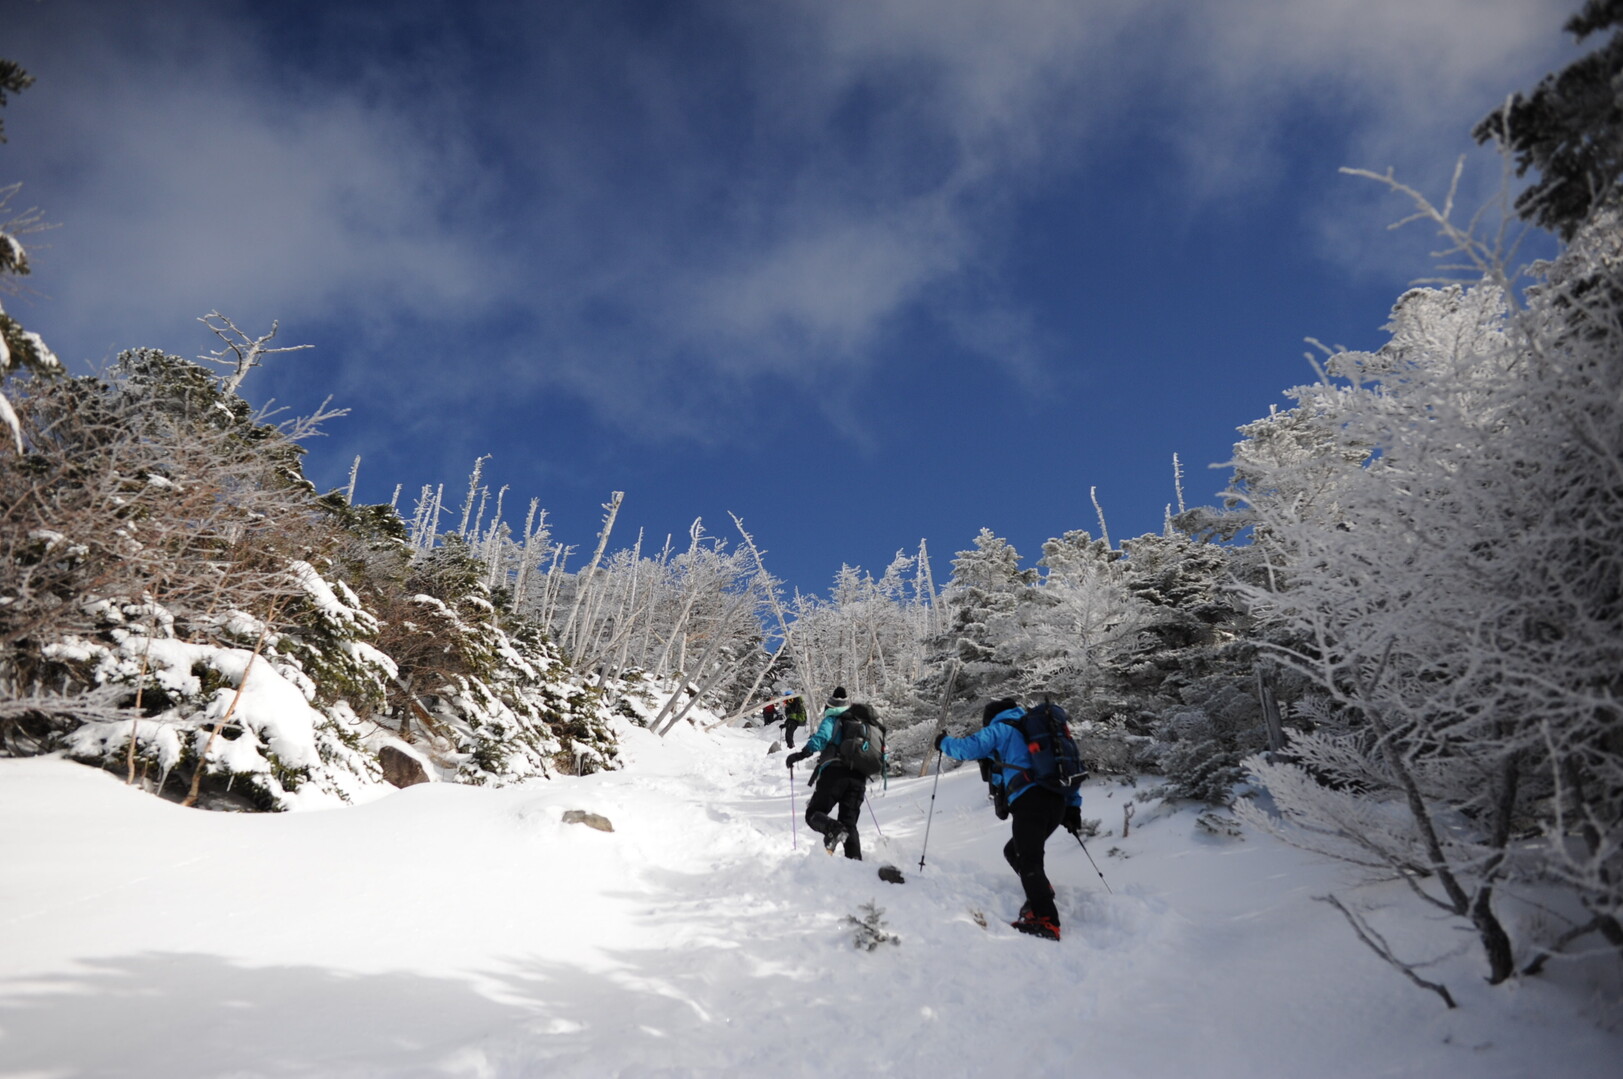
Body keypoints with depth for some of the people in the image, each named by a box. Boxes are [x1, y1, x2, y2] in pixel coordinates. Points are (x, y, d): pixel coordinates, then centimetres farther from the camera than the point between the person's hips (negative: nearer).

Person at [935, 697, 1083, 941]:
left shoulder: (1000, 729, 10)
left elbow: (967, 748, 0)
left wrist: (943, 742, 21)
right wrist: (1073, 806, 25)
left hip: (1029, 800, -8)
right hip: (1058, 801, 8)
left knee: (1028, 862, -11)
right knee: (1014, 851, 21)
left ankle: (1046, 921, -22)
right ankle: (1041, 897, 5)